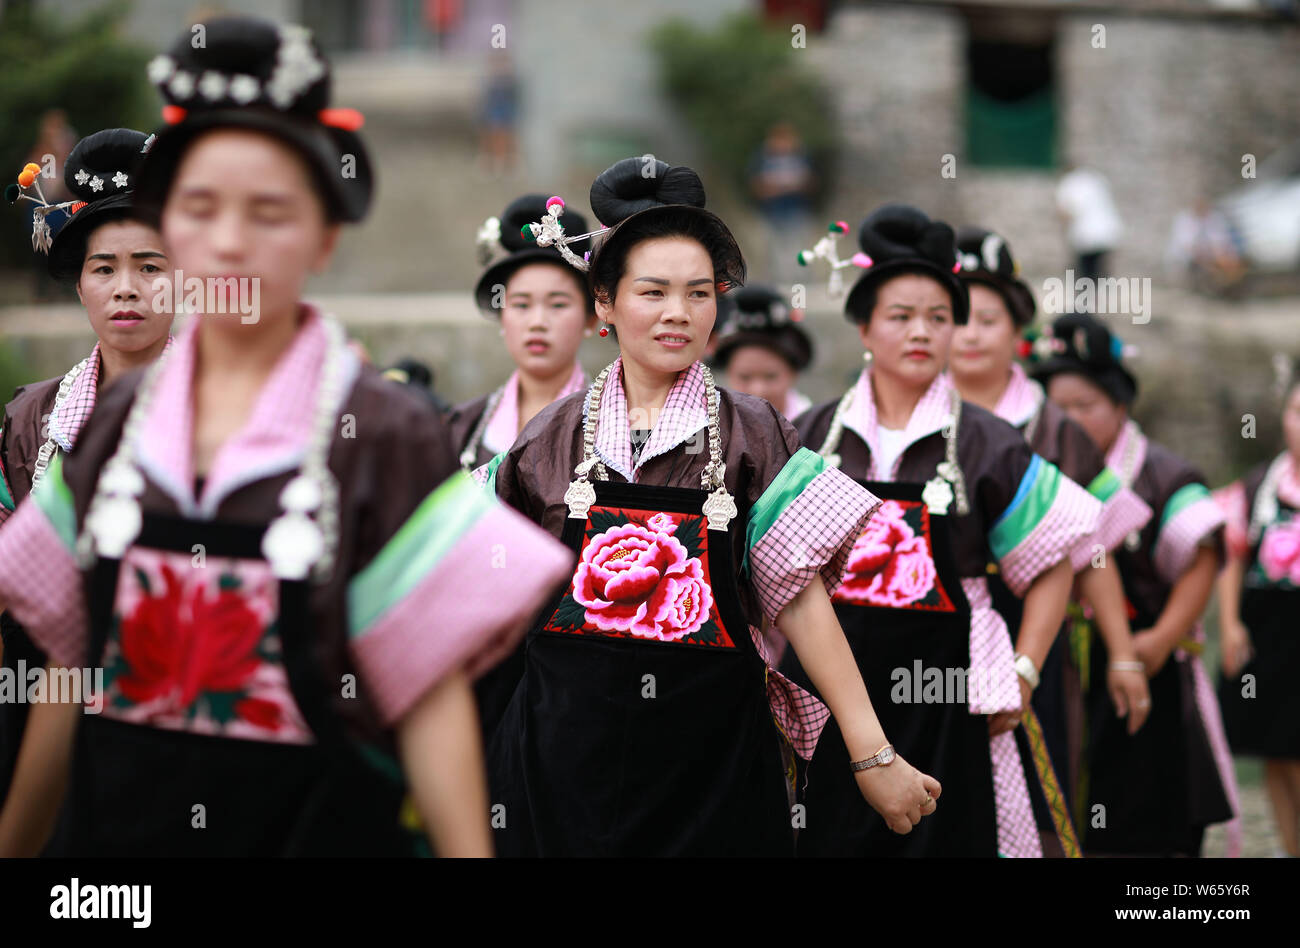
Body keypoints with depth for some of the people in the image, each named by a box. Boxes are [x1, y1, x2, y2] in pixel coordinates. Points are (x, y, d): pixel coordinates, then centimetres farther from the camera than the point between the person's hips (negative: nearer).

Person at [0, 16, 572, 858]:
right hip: (116, 821, 4)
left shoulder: (386, 435, -7)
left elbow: (431, 698, -11)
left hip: (314, 822, -3)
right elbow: (73, 671, 10)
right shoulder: (119, 424, 5)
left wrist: (469, 850, -17)